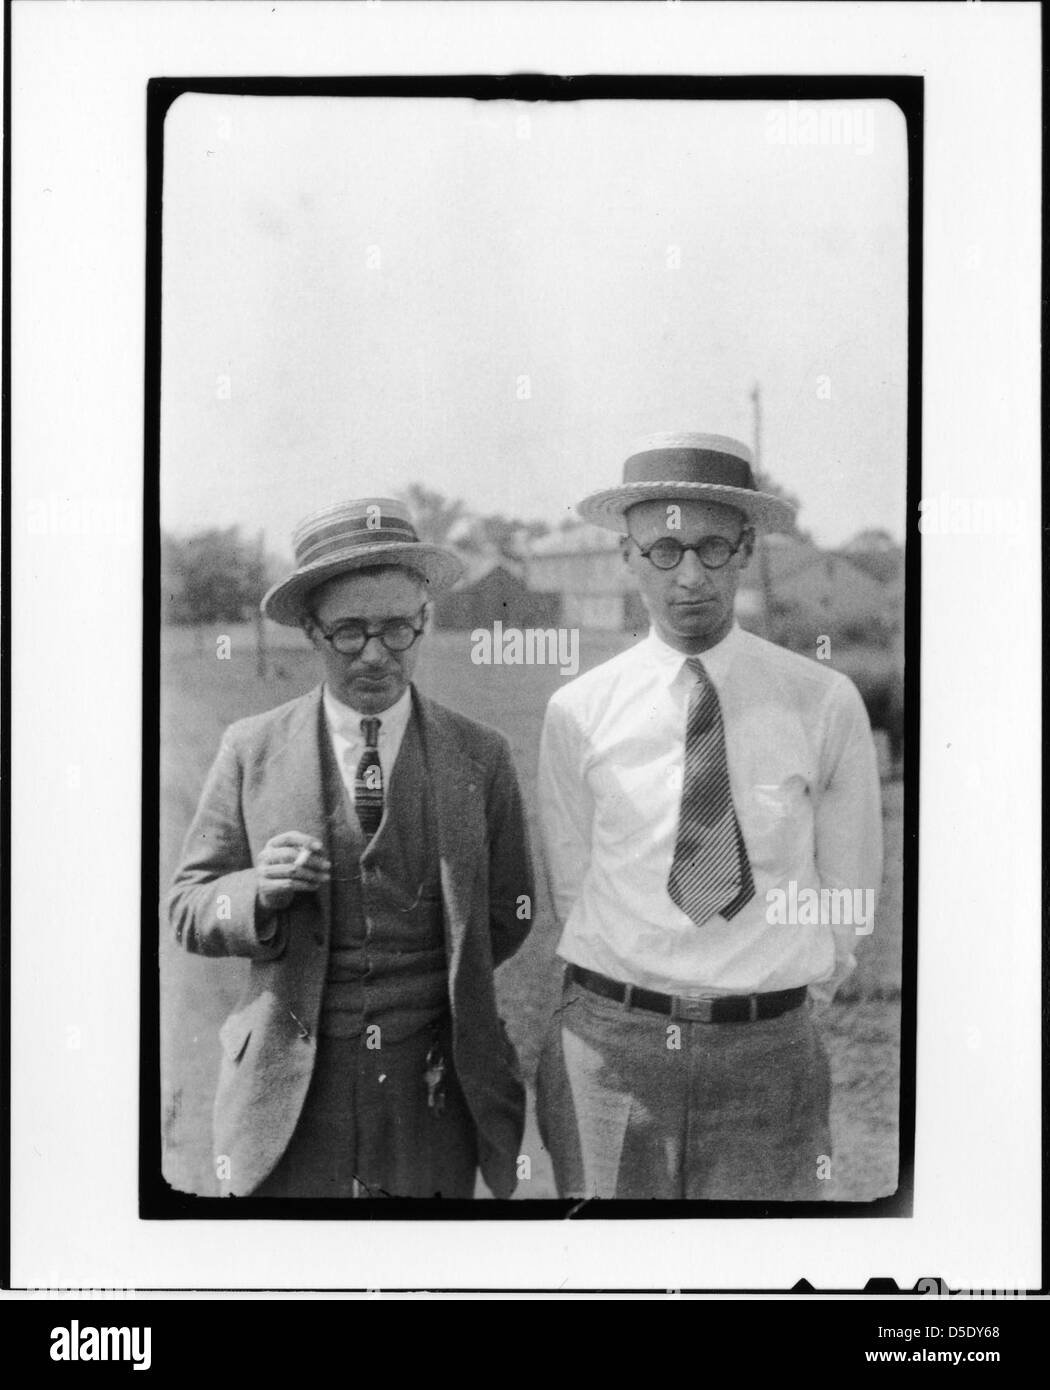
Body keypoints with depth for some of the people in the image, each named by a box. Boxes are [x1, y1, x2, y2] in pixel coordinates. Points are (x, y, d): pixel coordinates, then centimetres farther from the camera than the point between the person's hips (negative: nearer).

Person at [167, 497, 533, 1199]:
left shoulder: (481, 758, 1)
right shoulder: (252, 748, 0)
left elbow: (507, 916, 9)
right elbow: (188, 907, 3)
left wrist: (429, 988, -1)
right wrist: (258, 892, -16)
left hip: (433, 1093, 1)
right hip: (288, 1097, 0)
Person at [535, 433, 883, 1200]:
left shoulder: (825, 703, -4)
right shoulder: (577, 711, -3)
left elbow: (849, 891, 5)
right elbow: (573, 889, 4)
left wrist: (788, 1000, 7)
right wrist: (632, 1007, 3)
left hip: (769, 1050, 0)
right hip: (609, 1041, 0)